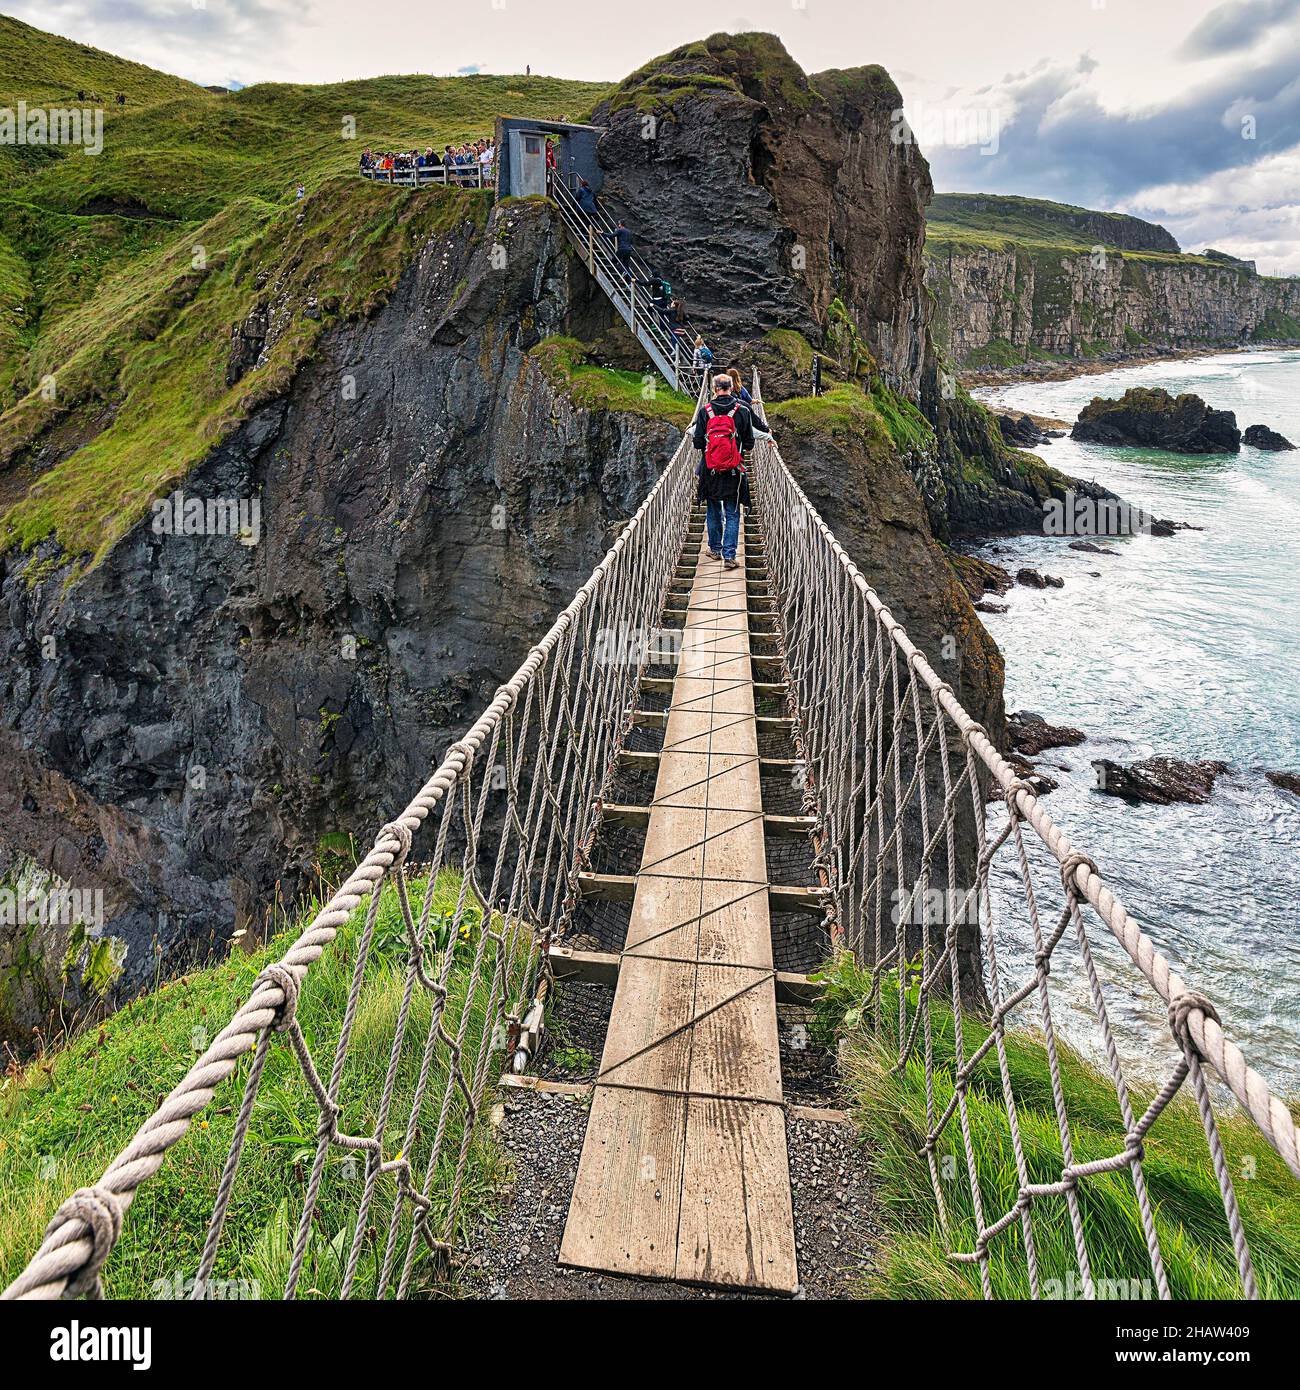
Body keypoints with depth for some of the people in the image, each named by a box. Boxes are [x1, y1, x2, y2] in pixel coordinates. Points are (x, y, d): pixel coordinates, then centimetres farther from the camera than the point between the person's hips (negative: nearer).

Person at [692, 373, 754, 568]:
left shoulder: (705, 411, -5)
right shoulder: (742, 411, -4)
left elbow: (698, 443, -3)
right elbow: (749, 443, 1)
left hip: (710, 469, 1)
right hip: (734, 471, -1)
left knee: (713, 511, 16)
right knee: (732, 514, 4)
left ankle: (715, 549, 26)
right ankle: (729, 555, -4)